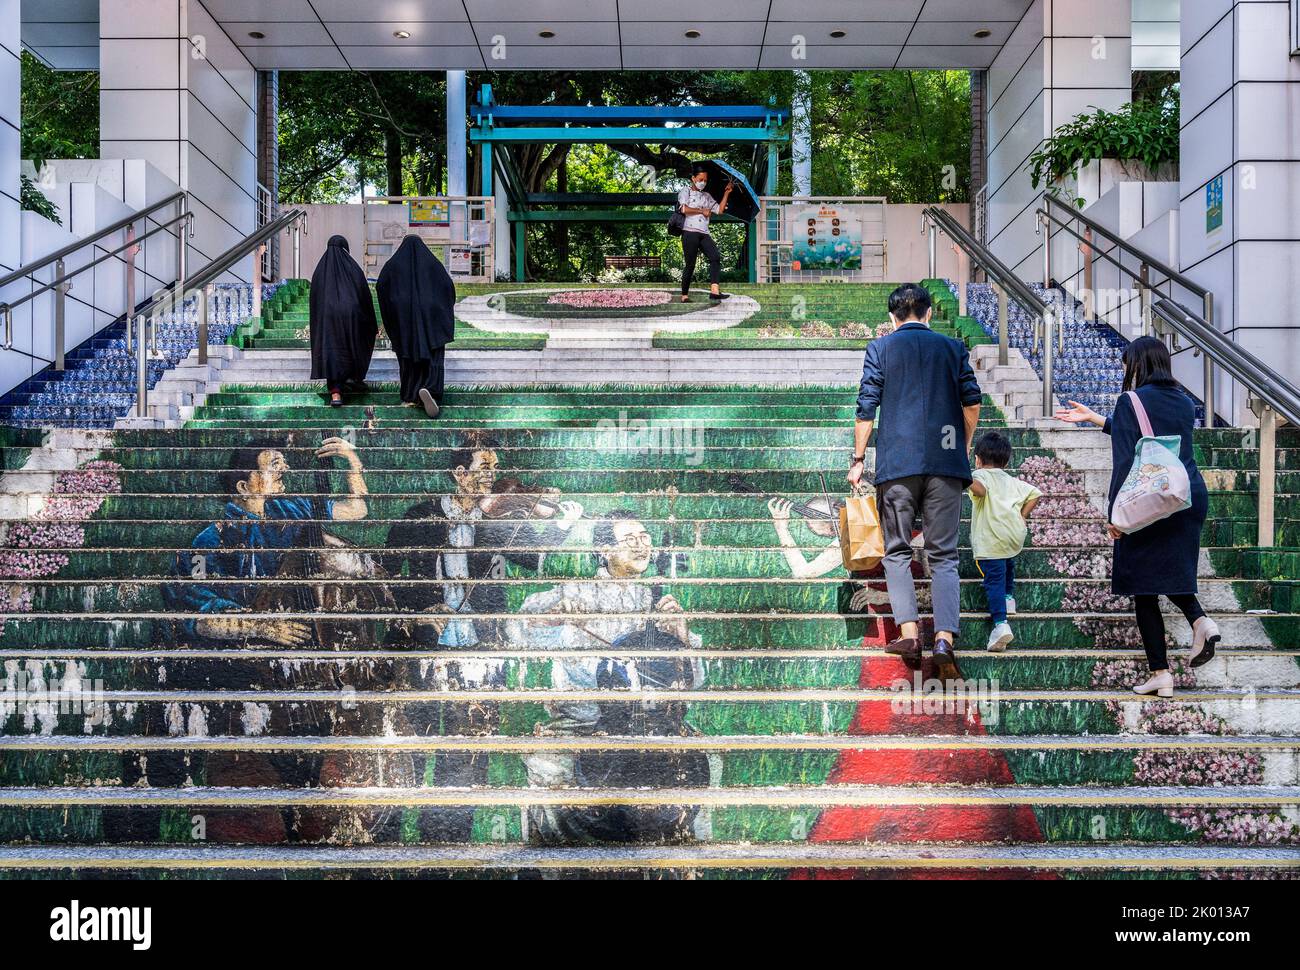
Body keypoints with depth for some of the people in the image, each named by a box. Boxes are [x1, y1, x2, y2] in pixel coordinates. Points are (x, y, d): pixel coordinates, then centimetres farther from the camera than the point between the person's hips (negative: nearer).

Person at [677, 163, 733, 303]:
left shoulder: (707, 196, 25)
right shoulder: (686, 192, 6)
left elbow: (720, 210, 19)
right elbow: (684, 209, -11)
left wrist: (727, 193, 14)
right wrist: (702, 211, -4)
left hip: (704, 234, 5)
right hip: (690, 232, -5)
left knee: (716, 257, -17)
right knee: (690, 264, -4)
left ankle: (714, 290, -27)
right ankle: (684, 295, 5)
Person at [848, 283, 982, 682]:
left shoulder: (880, 348, 7)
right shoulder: (953, 348, 12)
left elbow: (866, 407, 1)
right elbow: (972, 400, 5)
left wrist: (858, 459, 7)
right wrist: (964, 446, 18)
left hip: (897, 462, -1)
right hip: (946, 462, 1)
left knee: (897, 551, 9)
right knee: (943, 555, 3)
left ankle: (909, 633, -6)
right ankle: (944, 639, -13)